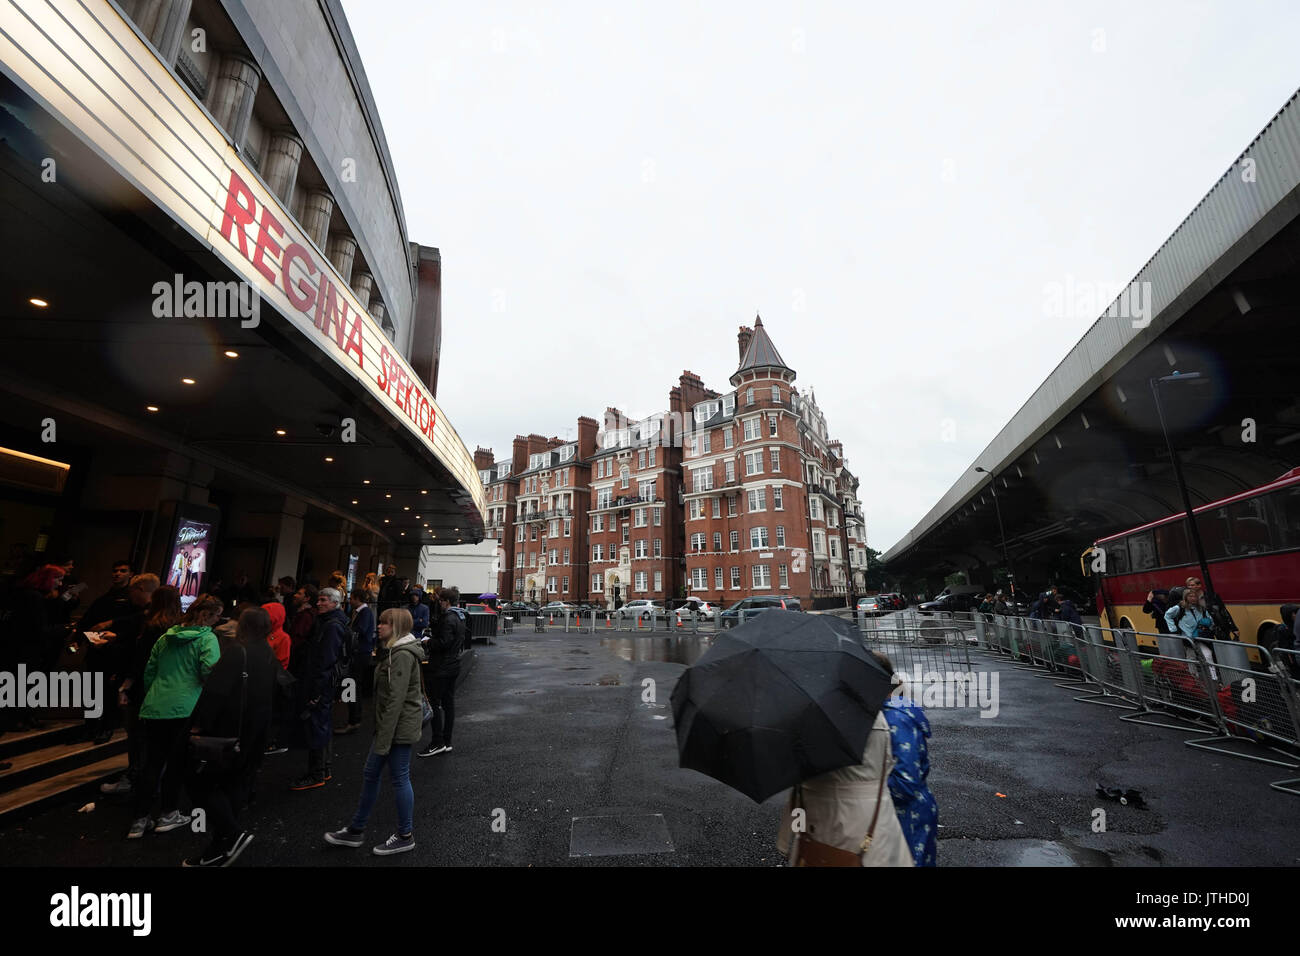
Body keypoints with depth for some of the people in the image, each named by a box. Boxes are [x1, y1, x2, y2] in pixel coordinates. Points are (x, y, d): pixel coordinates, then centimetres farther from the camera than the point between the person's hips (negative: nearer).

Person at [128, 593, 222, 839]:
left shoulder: (166, 637, 13)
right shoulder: (207, 638, -8)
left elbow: (149, 672, 18)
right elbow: (210, 672, -19)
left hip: (155, 708, 6)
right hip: (185, 710, -6)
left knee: (152, 764, 13)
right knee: (176, 763, 9)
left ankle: (139, 821, 15)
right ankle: (169, 815, 20)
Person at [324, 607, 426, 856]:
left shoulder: (403, 655, -22)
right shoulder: (393, 651, 12)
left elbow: (396, 700, -24)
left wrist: (384, 739, -21)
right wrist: (381, 734, 18)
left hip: (400, 727, -10)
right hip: (389, 724, 10)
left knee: (399, 778, 4)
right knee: (370, 773, 18)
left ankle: (405, 836, 20)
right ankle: (356, 831, 34)